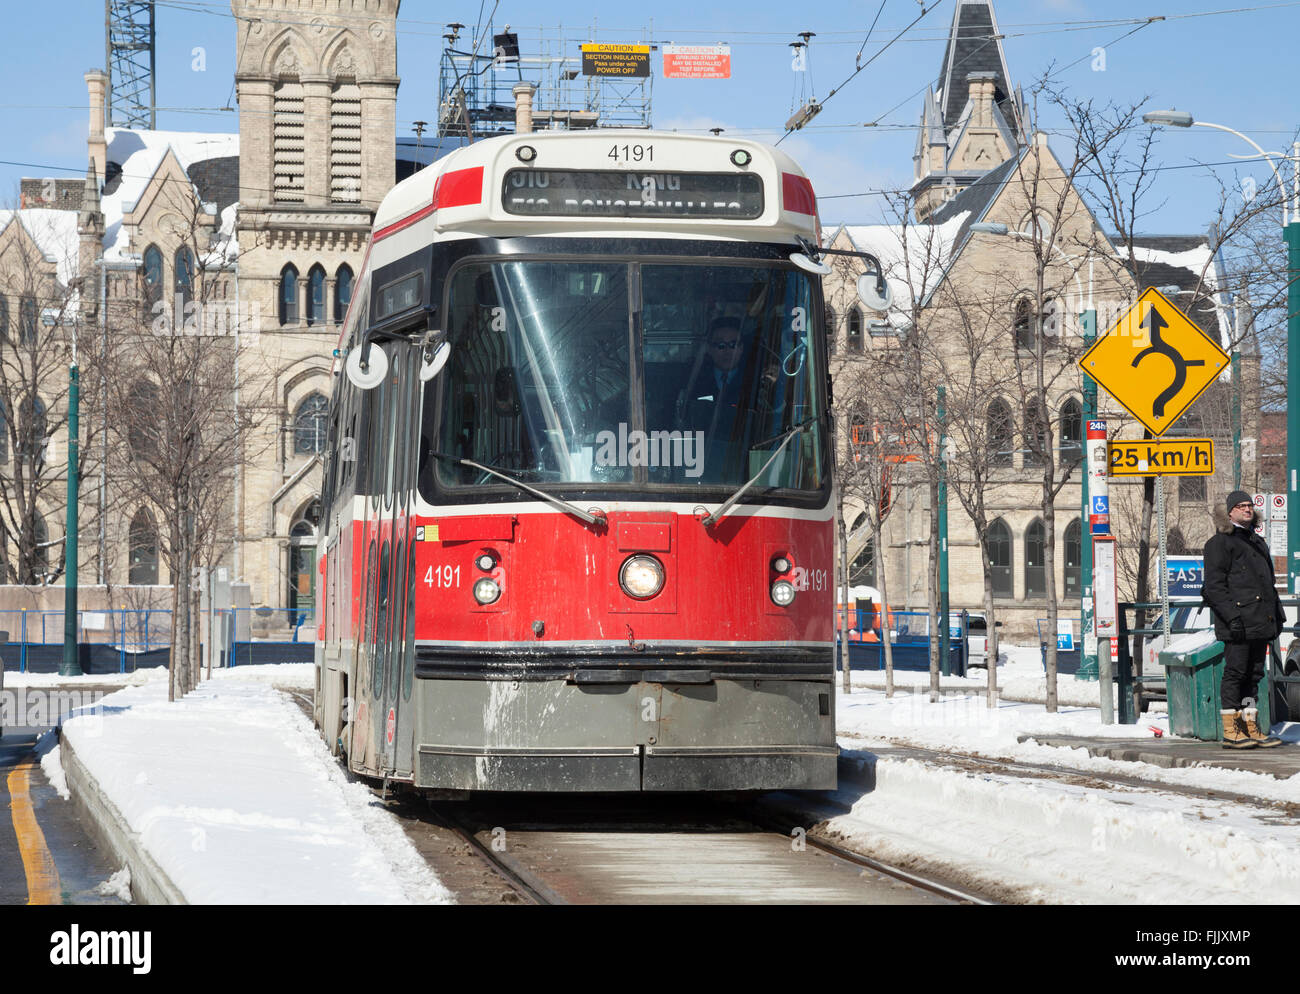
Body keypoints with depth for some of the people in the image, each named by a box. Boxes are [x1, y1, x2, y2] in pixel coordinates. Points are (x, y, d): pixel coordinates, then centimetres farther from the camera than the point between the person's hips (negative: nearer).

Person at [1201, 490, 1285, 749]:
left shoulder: (1257, 542, 23)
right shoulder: (1219, 542, -3)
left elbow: (1269, 583, 28)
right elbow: (1215, 584, -11)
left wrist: (1277, 615, 20)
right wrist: (1232, 616, -20)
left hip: (1260, 621, 8)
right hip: (1237, 622, -8)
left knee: (1253, 674, 8)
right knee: (1235, 672, -8)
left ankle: (1251, 729, 12)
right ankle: (1230, 731, -6)